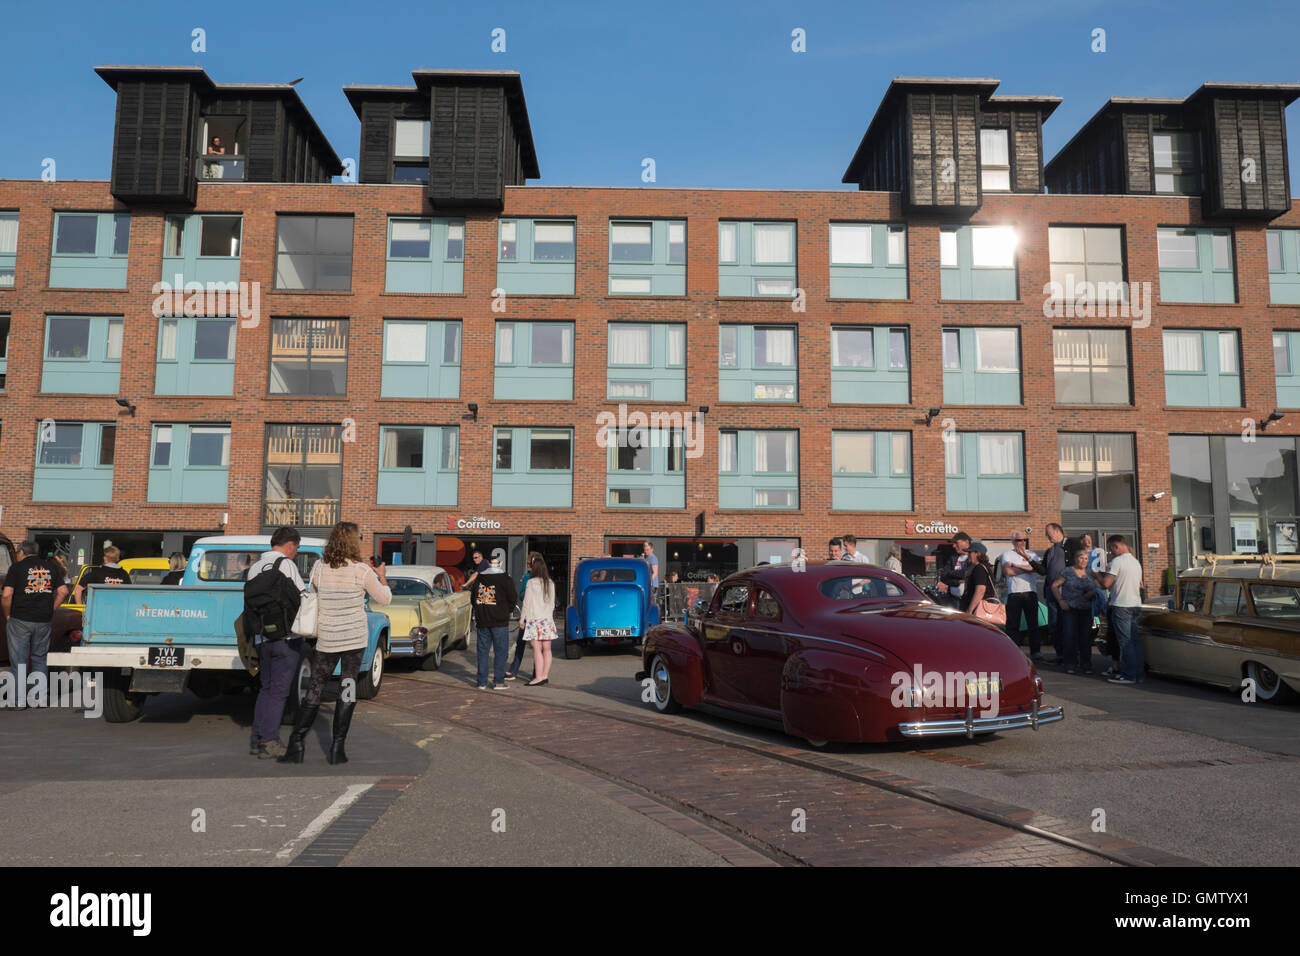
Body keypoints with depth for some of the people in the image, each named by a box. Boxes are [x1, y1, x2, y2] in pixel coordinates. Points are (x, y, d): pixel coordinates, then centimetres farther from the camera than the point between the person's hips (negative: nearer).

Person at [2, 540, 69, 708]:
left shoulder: (17, 567, -5)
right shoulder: (50, 567, 9)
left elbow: (6, 595, -13)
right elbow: (63, 591, 4)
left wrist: (7, 615, 0)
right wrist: (49, 610, 9)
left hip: (19, 619, -4)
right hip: (44, 621, 4)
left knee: (18, 661, 4)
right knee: (40, 659, 14)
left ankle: (20, 700, 6)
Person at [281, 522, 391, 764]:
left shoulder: (319, 567, -5)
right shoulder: (362, 571, -12)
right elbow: (385, 599, -2)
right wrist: (382, 576, 15)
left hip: (326, 637, 2)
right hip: (354, 637, -2)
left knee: (314, 689, 10)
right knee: (348, 689, 5)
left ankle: (296, 744, 9)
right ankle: (338, 747, 5)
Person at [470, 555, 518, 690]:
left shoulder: (479, 578, 7)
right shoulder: (505, 579, -6)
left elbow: (472, 598, 13)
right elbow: (513, 598, -5)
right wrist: (507, 610, 12)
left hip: (482, 621, 4)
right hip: (499, 621, -4)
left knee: (482, 651, 8)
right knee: (500, 651, 3)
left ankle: (482, 682, 9)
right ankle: (498, 681, 3)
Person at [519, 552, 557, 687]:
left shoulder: (531, 582, -9)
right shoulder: (550, 583, 7)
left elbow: (526, 602, -7)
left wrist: (522, 618, 1)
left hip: (534, 619, -6)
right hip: (548, 619, 6)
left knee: (537, 649, -6)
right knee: (546, 649, 8)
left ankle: (538, 677, -8)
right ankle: (545, 675, 12)